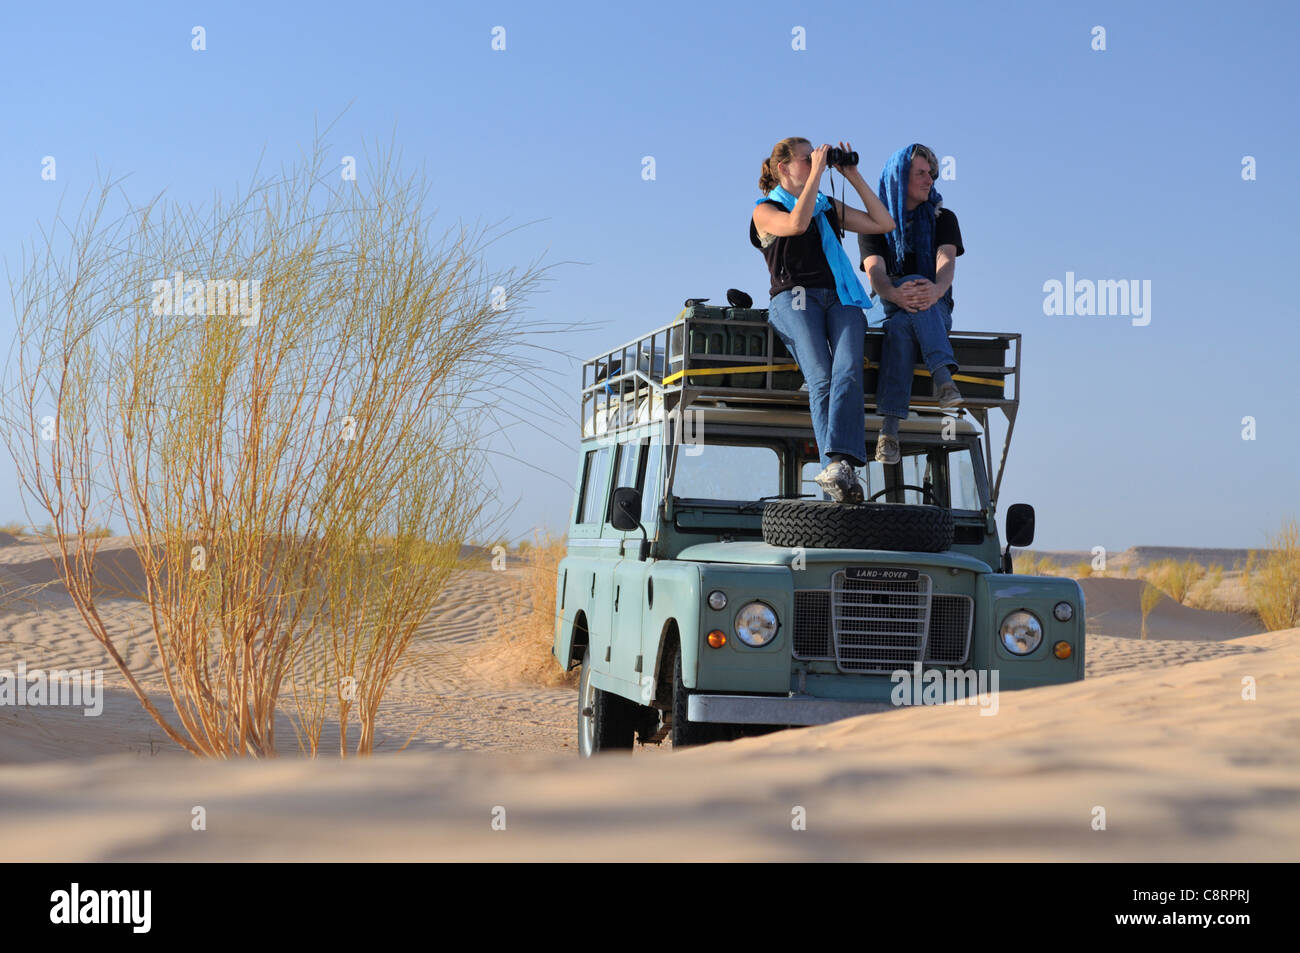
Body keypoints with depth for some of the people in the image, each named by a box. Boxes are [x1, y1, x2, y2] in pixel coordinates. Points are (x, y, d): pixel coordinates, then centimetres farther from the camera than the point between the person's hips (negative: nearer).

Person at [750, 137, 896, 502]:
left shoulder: (829, 208, 29)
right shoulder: (765, 211, 14)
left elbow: (884, 224, 22)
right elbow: (797, 224, -9)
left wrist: (854, 176, 19)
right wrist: (817, 173, -3)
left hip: (840, 298, 3)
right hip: (794, 297, -3)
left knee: (847, 370, -28)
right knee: (821, 378, -29)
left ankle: (838, 464, -47)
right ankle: (841, 472, -42)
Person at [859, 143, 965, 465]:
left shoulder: (943, 219, 8)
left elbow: (946, 261, -12)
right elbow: (874, 272, -13)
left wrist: (937, 289, -38)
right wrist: (894, 294, -38)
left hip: (937, 313, 0)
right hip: (892, 311, 0)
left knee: (901, 326, -35)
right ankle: (943, 375, -54)